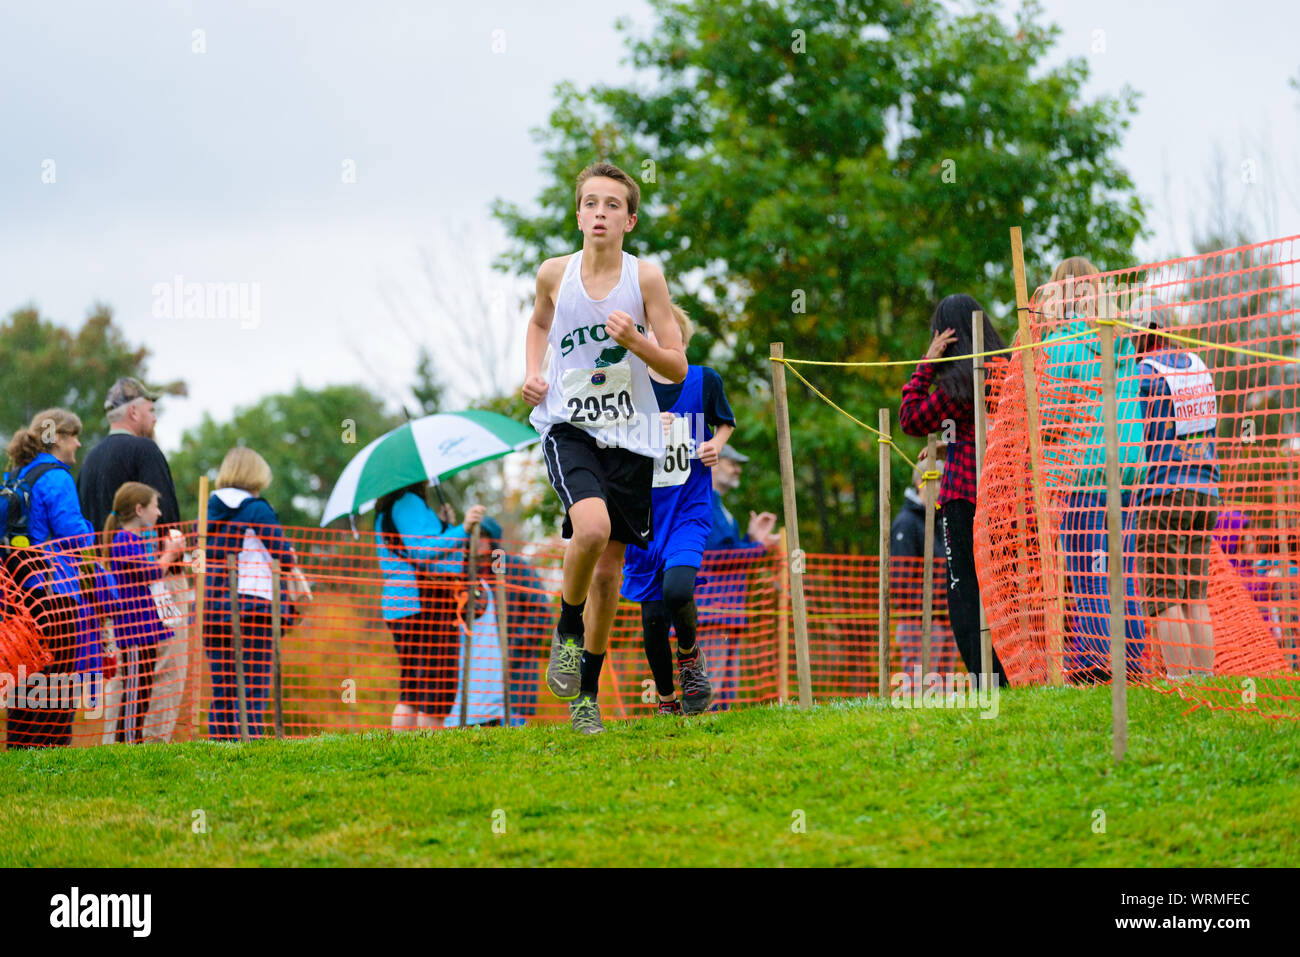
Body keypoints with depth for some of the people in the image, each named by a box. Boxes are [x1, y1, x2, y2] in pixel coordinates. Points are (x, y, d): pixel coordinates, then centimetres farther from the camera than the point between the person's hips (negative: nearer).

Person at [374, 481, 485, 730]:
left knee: (411, 691, 10)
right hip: (422, 603, -10)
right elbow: (424, 552, -20)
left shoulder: (387, 510, 22)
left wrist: (445, 526, 30)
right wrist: (461, 530, -29)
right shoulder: (409, 503, -9)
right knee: (438, 683, -11)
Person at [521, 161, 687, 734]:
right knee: (592, 527, -29)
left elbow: (678, 369, -2)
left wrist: (635, 342, -21)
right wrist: (531, 372, 4)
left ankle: (586, 692, 23)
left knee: (609, 569, 7)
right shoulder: (555, 274, -2)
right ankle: (567, 627, -2)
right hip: (568, 428, -1)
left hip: (629, 437, 1)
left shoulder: (645, 278, -5)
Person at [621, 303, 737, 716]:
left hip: (690, 508, -1)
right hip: (647, 511, 1)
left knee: (677, 589, -26)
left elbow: (725, 423, 19)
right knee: (653, 617, 1)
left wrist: (716, 444, -2)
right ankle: (666, 698, 23)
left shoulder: (704, 381, 1)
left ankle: (690, 654, 5)